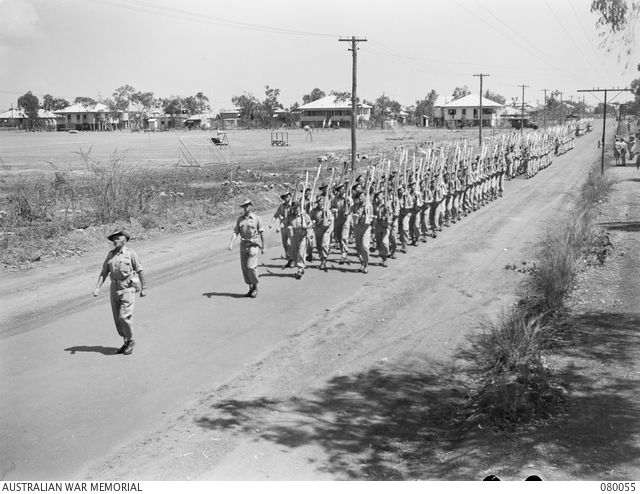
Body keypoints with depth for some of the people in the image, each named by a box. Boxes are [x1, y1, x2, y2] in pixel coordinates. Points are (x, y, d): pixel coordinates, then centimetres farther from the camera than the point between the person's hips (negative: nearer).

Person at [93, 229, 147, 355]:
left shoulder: (130, 253, -6)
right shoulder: (110, 254, 8)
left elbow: (140, 271, -2)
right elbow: (104, 272, 9)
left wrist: (144, 287, -2)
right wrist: (97, 288, -1)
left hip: (128, 288, -6)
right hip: (114, 288, 6)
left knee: (124, 317, -13)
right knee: (117, 318, 8)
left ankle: (130, 341, 8)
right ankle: (126, 343, 22)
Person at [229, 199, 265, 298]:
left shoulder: (256, 218, -3)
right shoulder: (240, 219, 8)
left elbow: (261, 233, 2)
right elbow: (236, 232, 3)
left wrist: (263, 247, 4)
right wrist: (231, 243, -12)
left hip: (253, 245, -5)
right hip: (243, 245, 5)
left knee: (251, 267, -13)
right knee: (244, 267, 5)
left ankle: (255, 287, 6)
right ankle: (250, 288, 17)